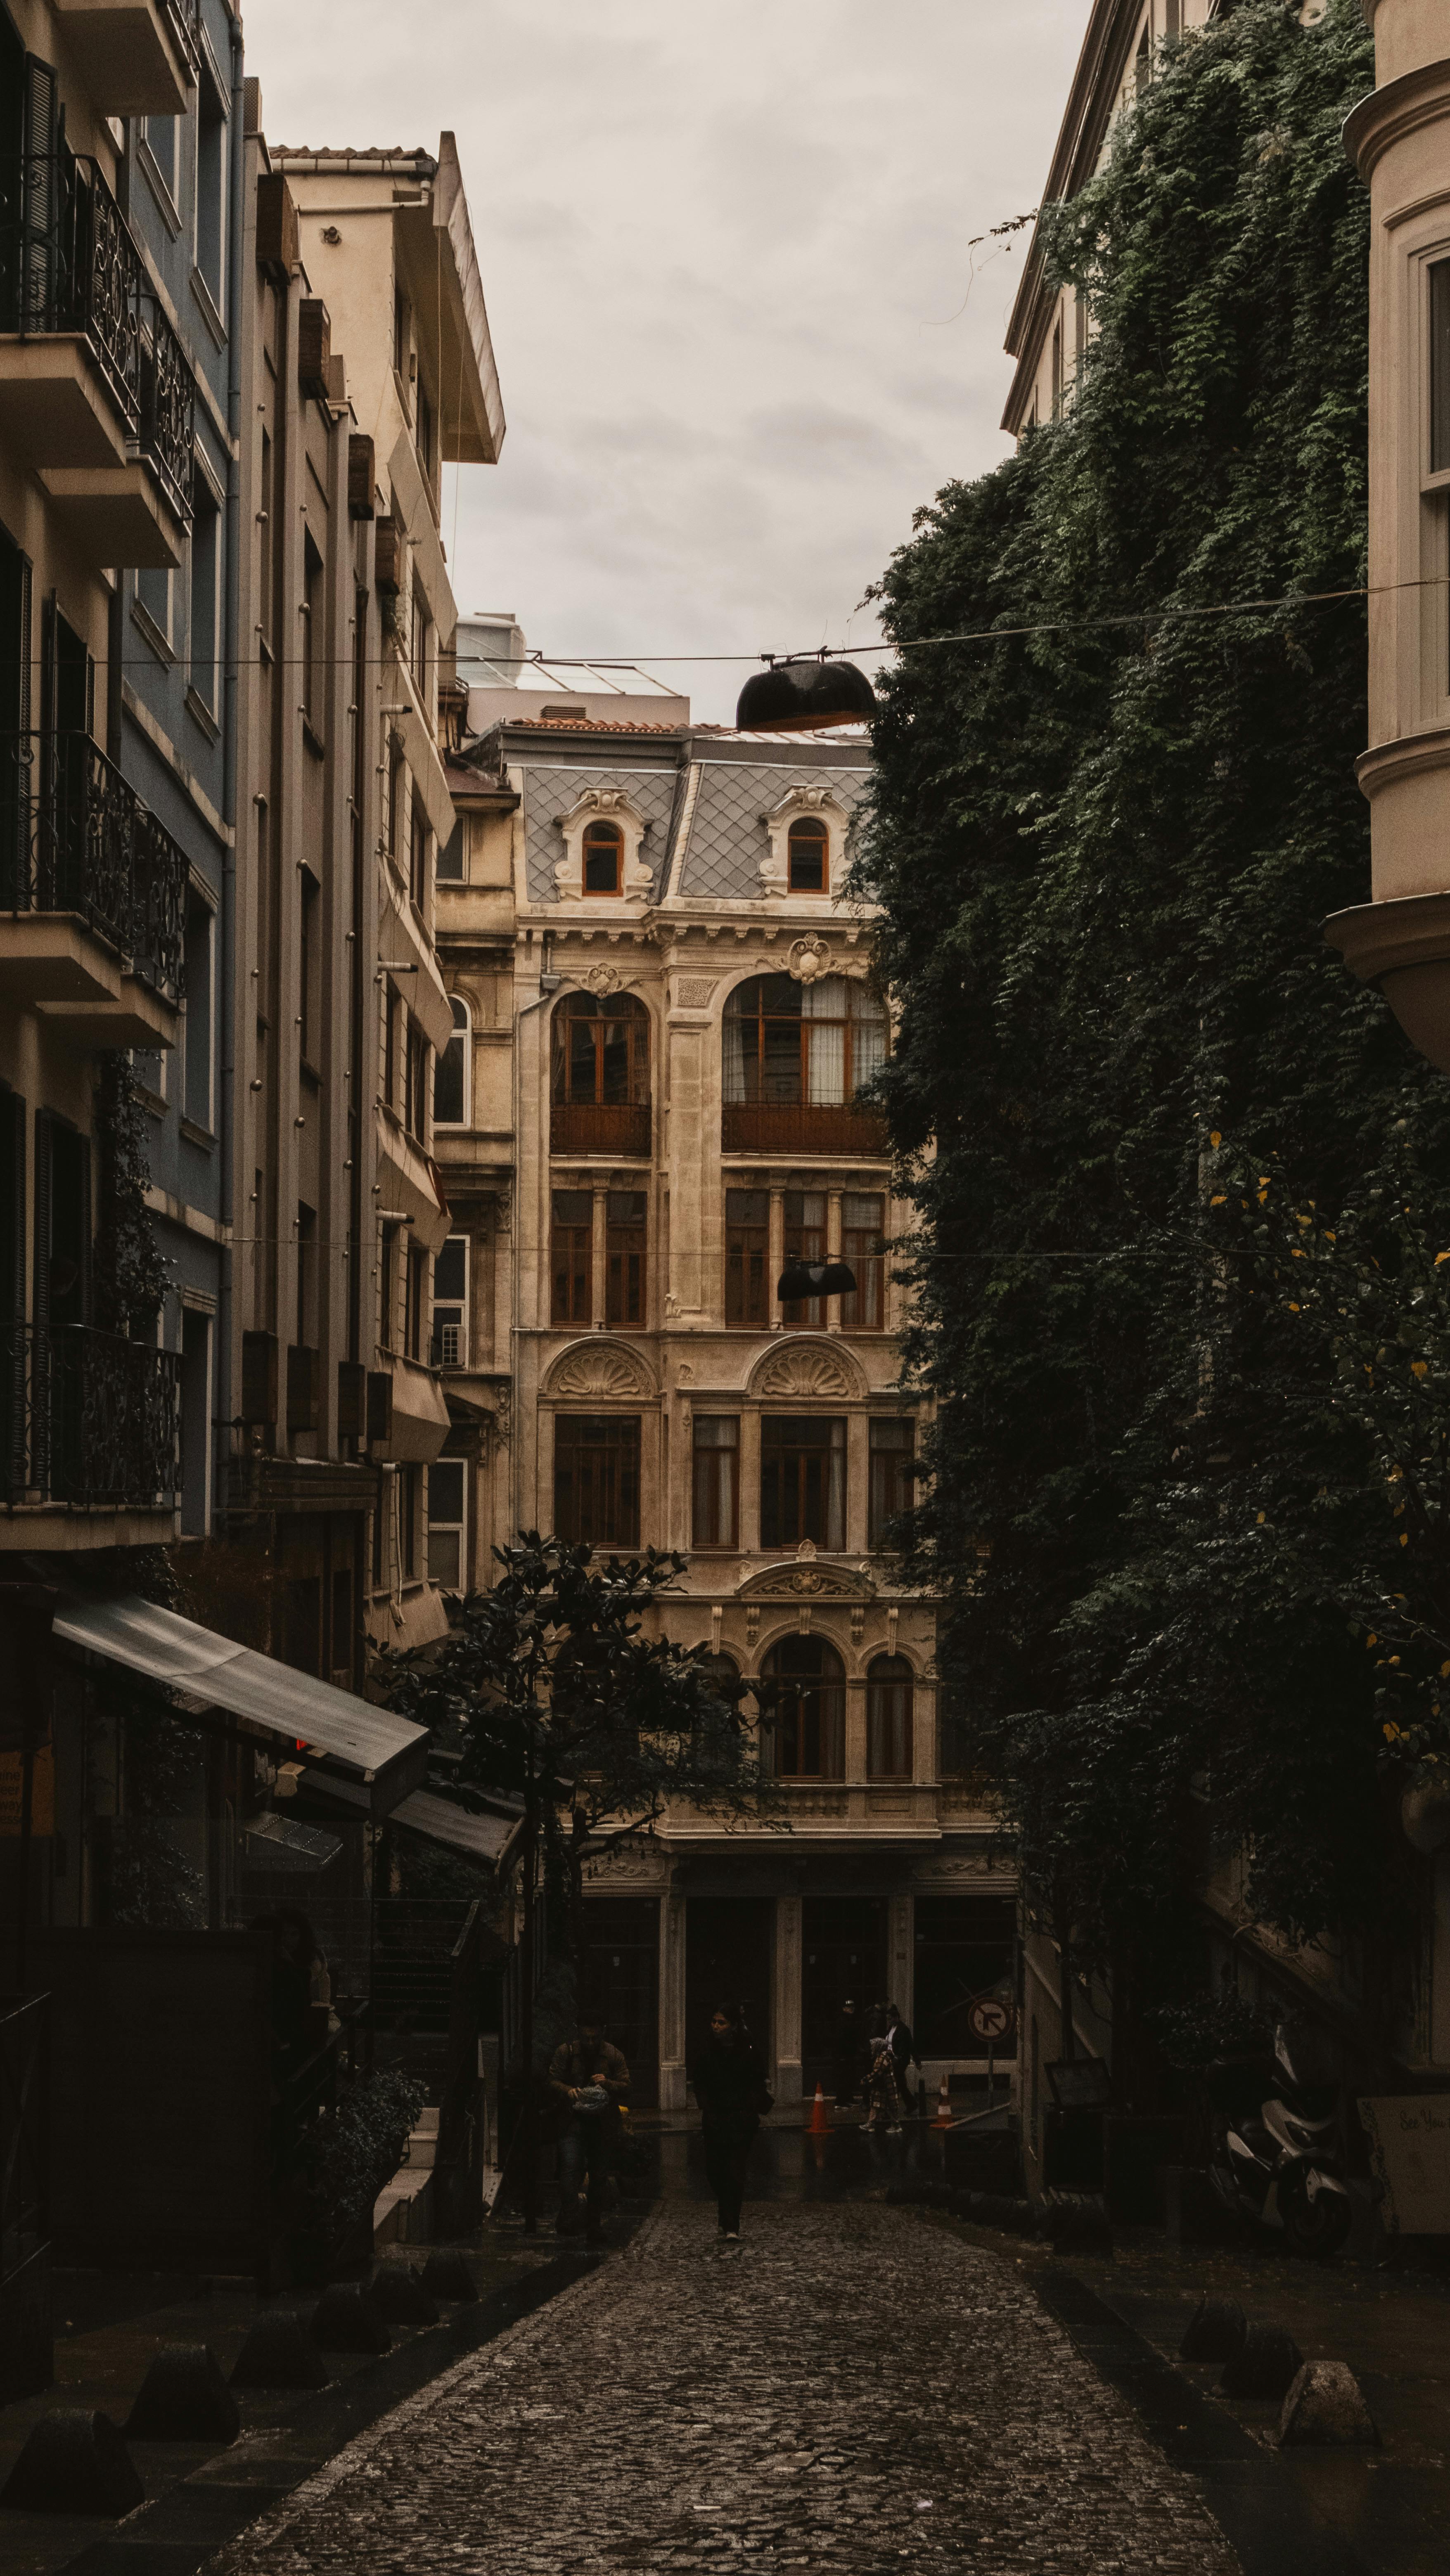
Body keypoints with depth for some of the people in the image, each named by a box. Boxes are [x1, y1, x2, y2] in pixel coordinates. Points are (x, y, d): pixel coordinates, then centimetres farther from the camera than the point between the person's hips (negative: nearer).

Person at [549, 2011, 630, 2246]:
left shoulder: (613, 2055, 4)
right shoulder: (565, 2052, 1)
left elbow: (625, 2086, 3)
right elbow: (553, 2081, 2)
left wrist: (608, 2084, -18)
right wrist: (567, 2090, -20)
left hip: (602, 2123, 2)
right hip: (573, 2121, -2)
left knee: (599, 2177, 8)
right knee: (570, 2167, -20)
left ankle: (594, 2228, 19)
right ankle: (568, 2222, -23)